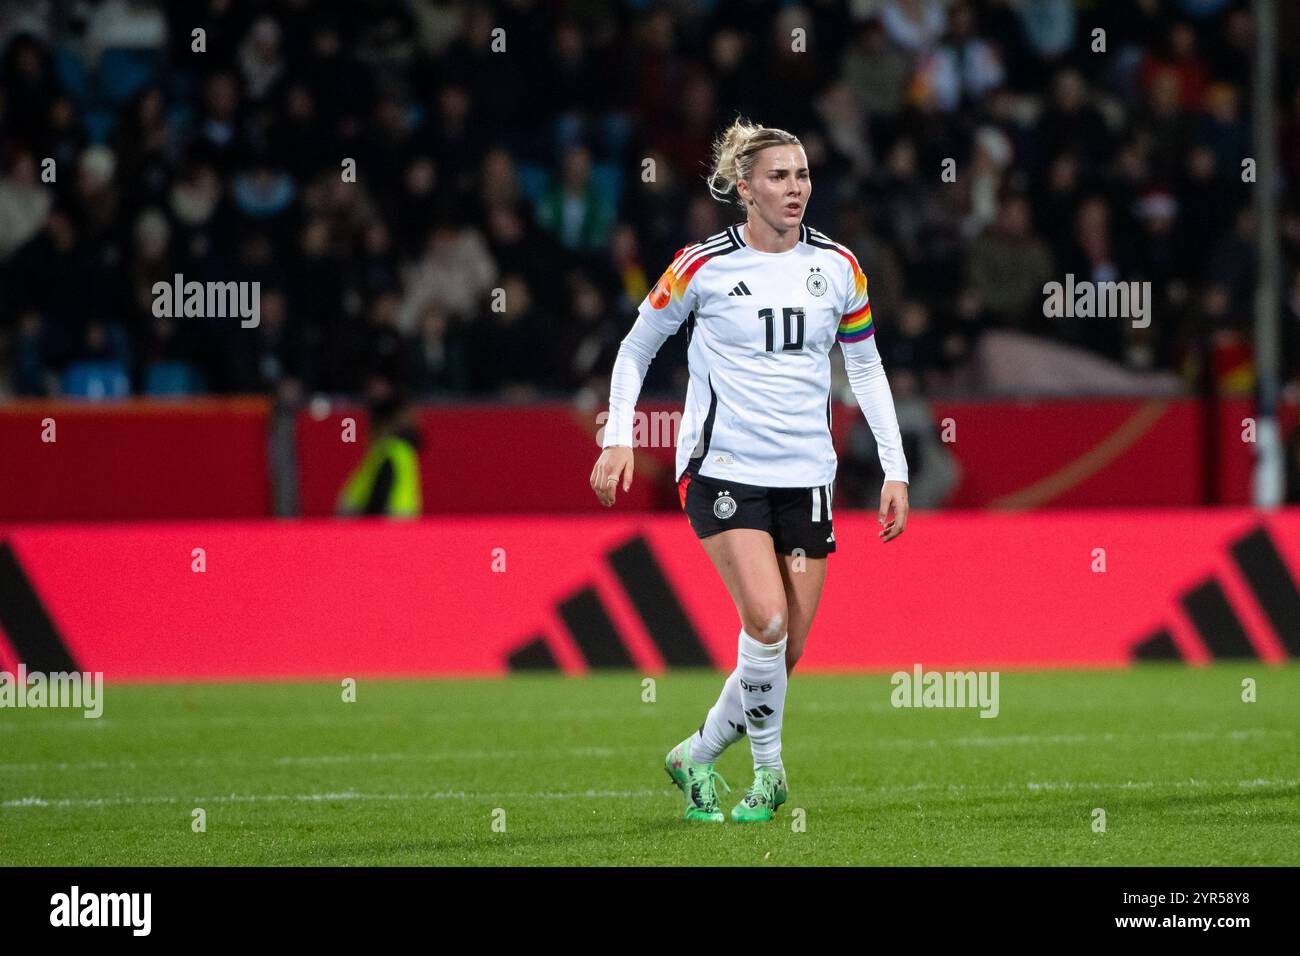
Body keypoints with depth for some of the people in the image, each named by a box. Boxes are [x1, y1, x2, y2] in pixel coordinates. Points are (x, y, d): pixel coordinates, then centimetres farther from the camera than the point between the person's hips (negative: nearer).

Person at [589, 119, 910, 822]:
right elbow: (636, 348, 7)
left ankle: (699, 755, 25)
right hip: (723, 467, -4)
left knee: (786, 652, 1)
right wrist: (617, 438, -4)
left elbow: (865, 368, 14)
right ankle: (768, 768, -1)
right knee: (767, 621, -21)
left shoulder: (838, 267, 5)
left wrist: (895, 469, 9)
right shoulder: (703, 266, -5)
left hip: (806, 475, 4)